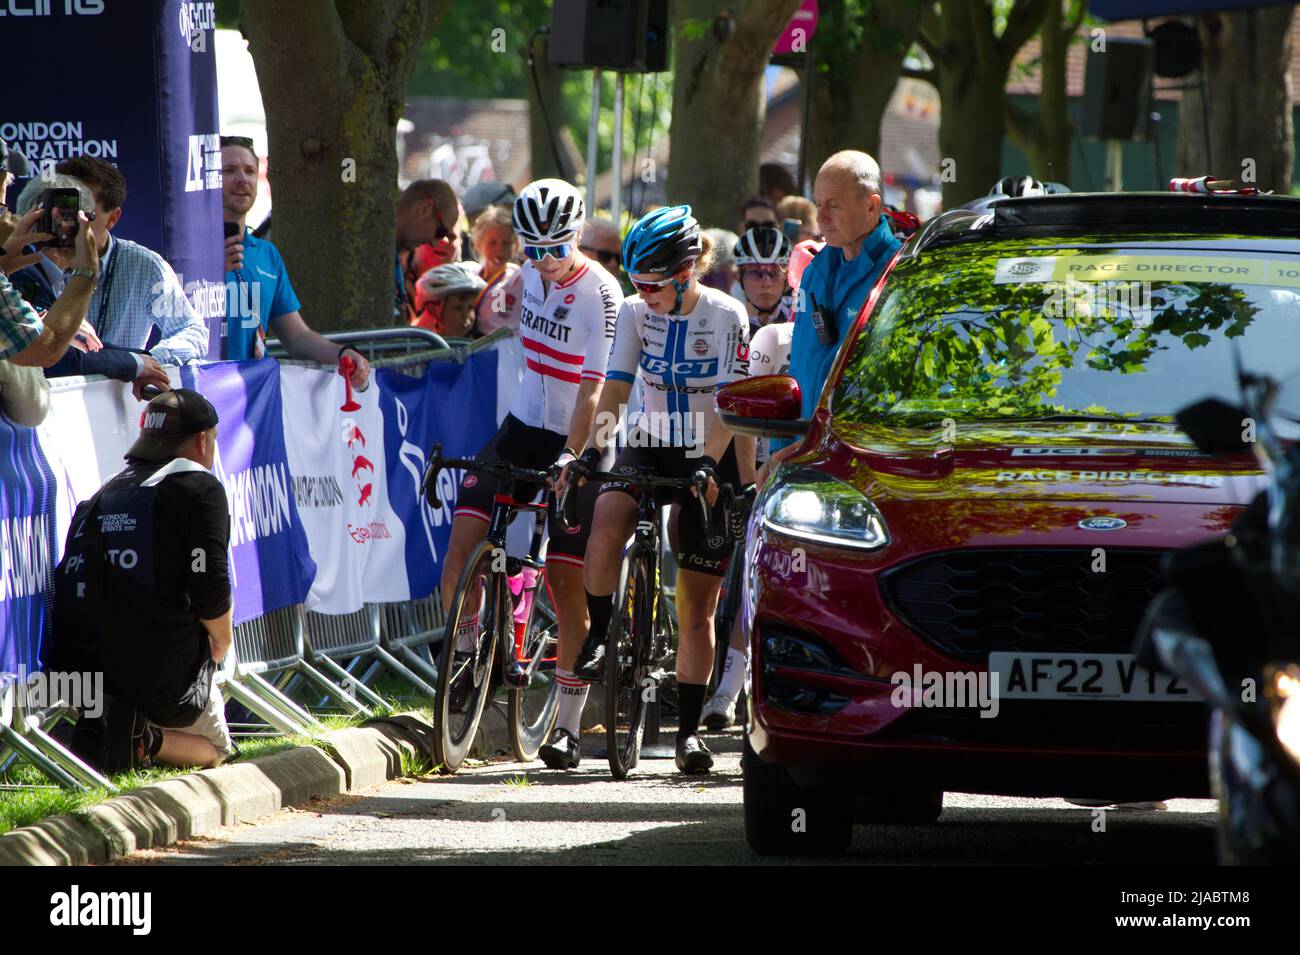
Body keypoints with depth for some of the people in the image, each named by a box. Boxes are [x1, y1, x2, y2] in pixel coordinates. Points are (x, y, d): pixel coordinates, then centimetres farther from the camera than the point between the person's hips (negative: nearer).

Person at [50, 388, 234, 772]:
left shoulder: (108, 491, 14)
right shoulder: (200, 489, -4)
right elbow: (210, 589, -13)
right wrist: (222, 641, 8)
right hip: (165, 681, -5)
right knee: (215, 746, 20)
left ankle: (98, 729, 1)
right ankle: (147, 740, -12)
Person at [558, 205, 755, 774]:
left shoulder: (726, 317, -13)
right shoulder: (637, 313, -2)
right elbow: (616, 386, -7)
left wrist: (708, 464, -32)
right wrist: (590, 451, -20)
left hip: (709, 458, -3)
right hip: (650, 449, 3)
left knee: (697, 605, 0)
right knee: (606, 521, -32)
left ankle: (689, 729, 8)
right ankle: (599, 636, -13)